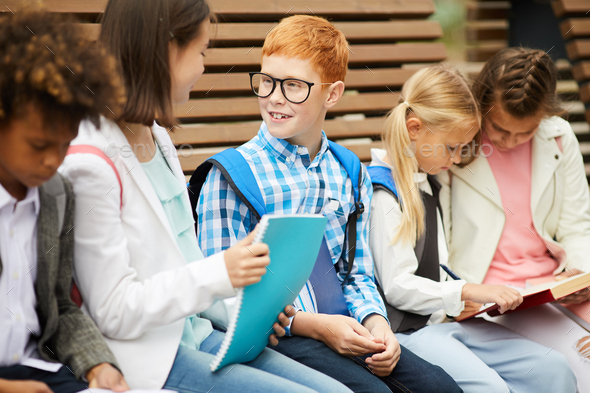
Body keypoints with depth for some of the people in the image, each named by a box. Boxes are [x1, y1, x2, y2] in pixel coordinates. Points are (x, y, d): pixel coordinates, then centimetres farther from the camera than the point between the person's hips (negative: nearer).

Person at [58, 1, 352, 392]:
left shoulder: (158, 137, 12)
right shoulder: (91, 162, -18)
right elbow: (115, 312, -18)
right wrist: (220, 272, -22)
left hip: (195, 334, 9)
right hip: (148, 359, -9)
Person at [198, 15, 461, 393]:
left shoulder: (350, 175, 14)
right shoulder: (231, 175, -3)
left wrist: (374, 321, -6)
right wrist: (311, 324, -17)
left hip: (343, 329, 5)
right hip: (275, 333, -5)